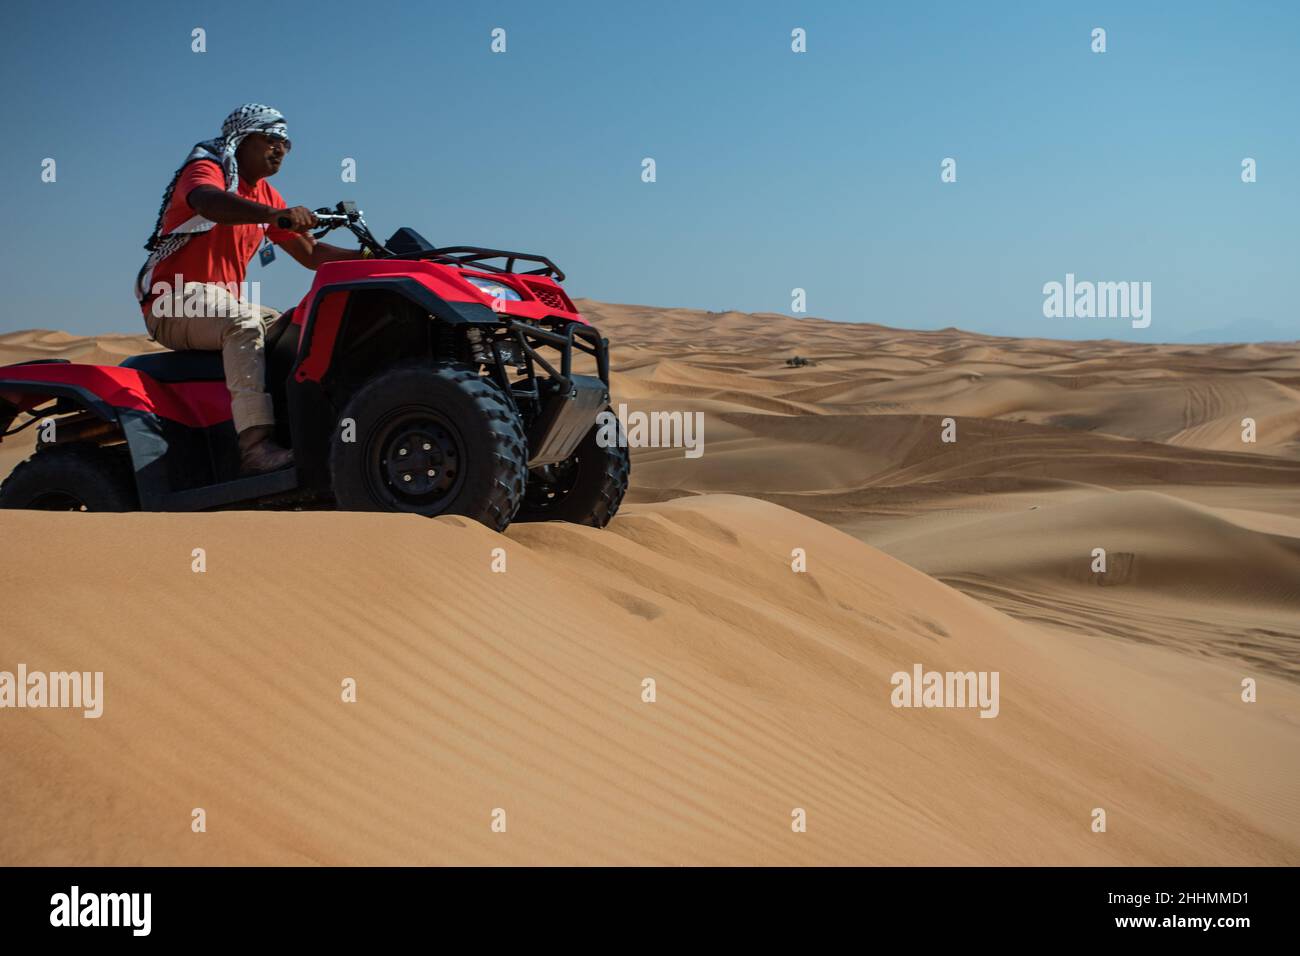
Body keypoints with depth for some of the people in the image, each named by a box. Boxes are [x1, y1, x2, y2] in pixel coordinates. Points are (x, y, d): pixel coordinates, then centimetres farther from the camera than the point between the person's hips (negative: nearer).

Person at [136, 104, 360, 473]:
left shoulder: (265, 195, 18)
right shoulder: (205, 170, -6)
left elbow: (310, 253, 15)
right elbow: (208, 202, -33)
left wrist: (367, 257, -2)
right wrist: (275, 214, -50)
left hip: (225, 301, 9)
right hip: (176, 299, -9)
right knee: (244, 323, -35)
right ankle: (256, 446, -47)